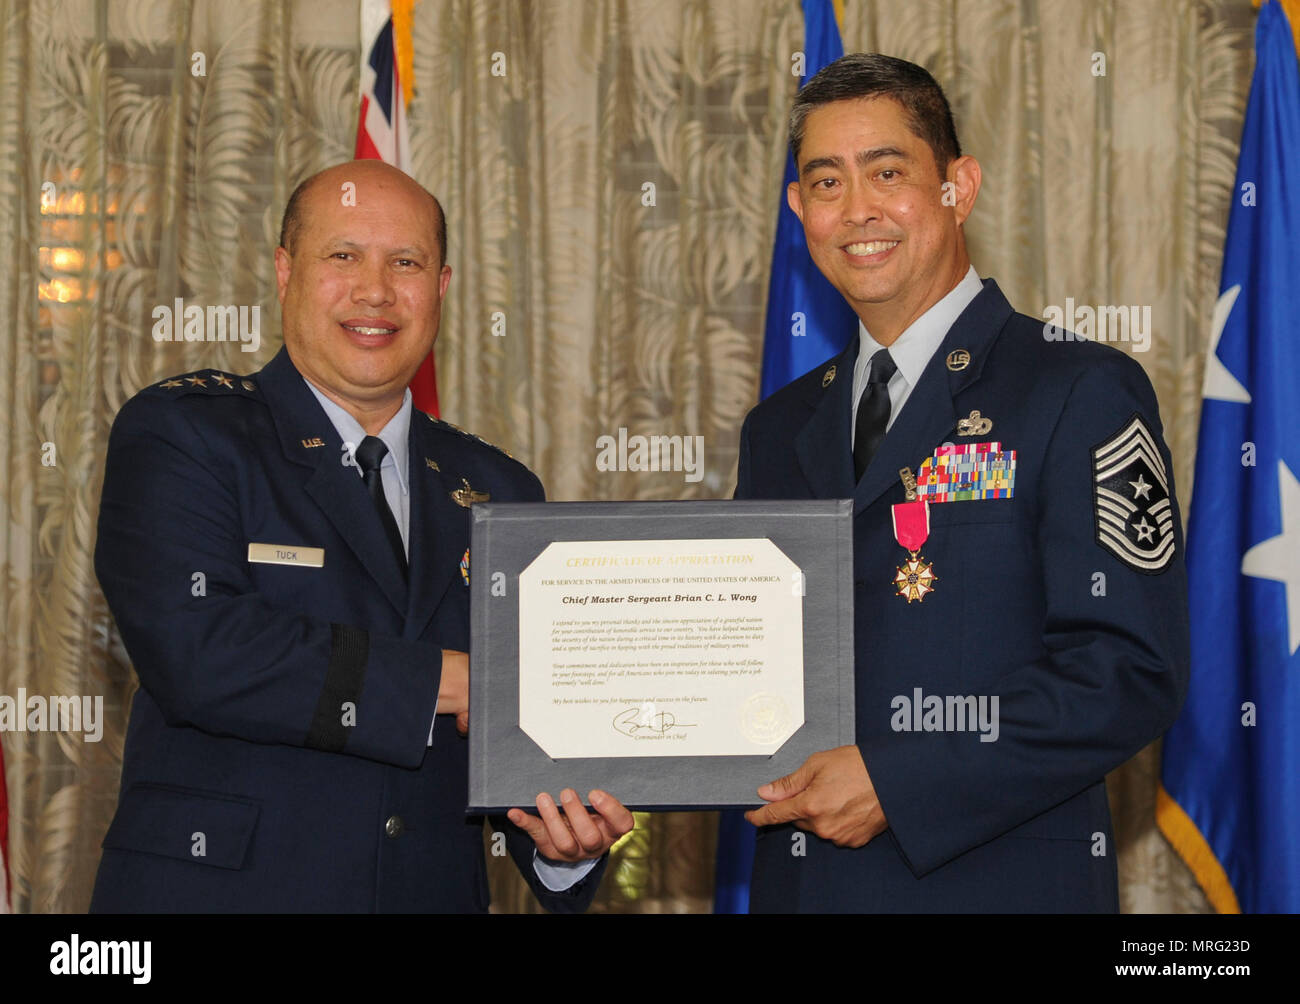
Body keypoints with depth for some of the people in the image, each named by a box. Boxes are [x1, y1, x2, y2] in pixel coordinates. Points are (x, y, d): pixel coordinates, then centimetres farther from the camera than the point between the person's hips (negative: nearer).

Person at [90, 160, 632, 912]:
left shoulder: (499, 494, 9)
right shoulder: (179, 434, -4)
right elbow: (193, 649, -20)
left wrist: (565, 839, -12)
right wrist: (452, 682, -18)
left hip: (435, 890, 4)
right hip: (218, 887, -3)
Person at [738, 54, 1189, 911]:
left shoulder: (1084, 393, -7)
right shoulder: (780, 429, 12)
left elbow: (1131, 671, -15)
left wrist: (897, 782, -19)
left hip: (1003, 881, -5)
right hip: (800, 879, 5)